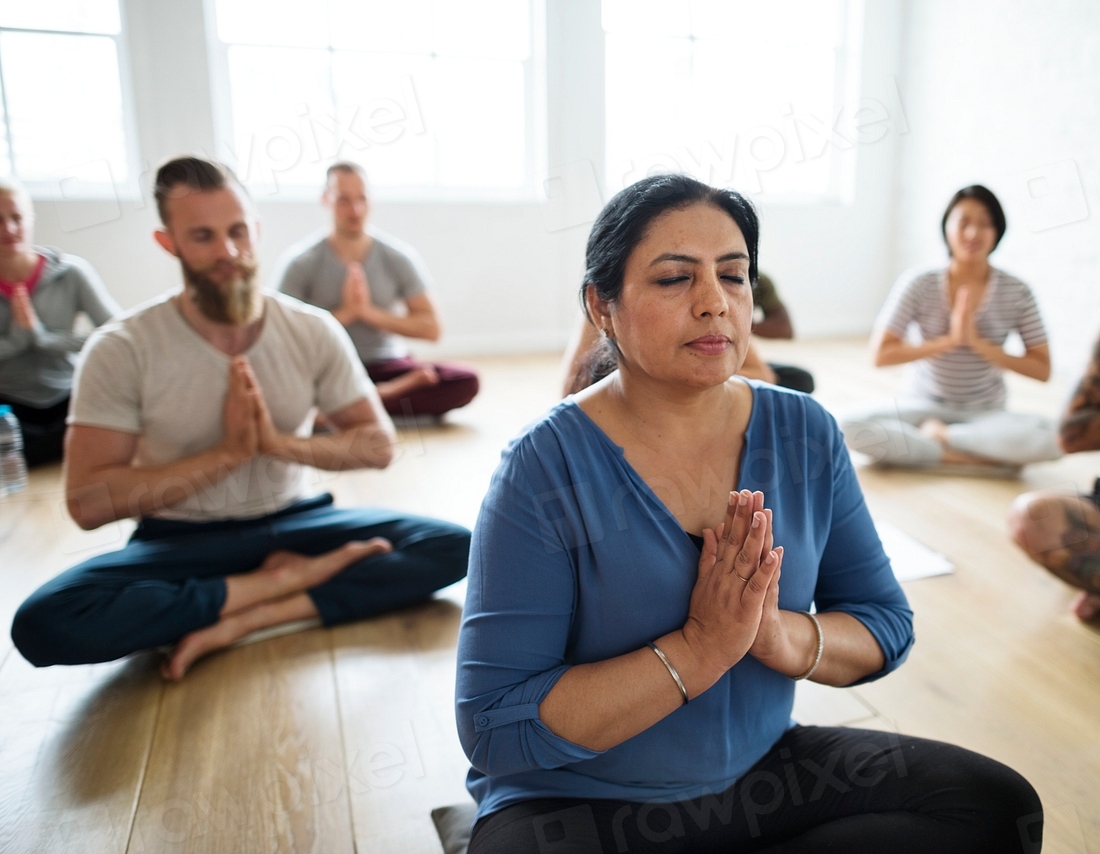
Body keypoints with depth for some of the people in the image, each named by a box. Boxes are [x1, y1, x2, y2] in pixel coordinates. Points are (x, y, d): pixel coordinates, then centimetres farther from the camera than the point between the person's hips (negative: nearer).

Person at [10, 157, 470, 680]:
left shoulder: (313, 330, -5)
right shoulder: (121, 349, -11)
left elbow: (378, 446, -2)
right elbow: (87, 502, -16)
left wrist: (282, 443, -20)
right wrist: (228, 452, -23)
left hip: (292, 522, 2)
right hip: (181, 541, -1)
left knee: (452, 547, -18)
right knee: (45, 623, -31)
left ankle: (241, 620, -22)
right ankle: (282, 580, -17)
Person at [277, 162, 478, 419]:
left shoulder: (399, 258, 2)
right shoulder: (302, 265, -2)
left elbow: (431, 328, -2)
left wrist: (369, 312, -13)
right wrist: (345, 313, -15)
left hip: (387, 365, 1)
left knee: (466, 381, -25)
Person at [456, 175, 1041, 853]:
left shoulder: (805, 434, -3)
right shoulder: (546, 467, -18)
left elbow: (887, 625, 2)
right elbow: (494, 731, -20)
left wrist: (781, 636, -21)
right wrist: (698, 650, -28)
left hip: (765, 768, 6)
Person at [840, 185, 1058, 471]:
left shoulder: (1016, 292, -5)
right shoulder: (919, 285, -9)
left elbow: (1042, 369, -7)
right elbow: (881, 354, -15)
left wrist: (977, 343, -19)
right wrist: (950, 340, -22)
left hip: (985, 414, 1)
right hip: (925, 406, 0)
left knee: (1049, 437, -31)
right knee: (851, 424, -29)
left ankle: (938, 436, -13)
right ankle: (973, 457, -20)